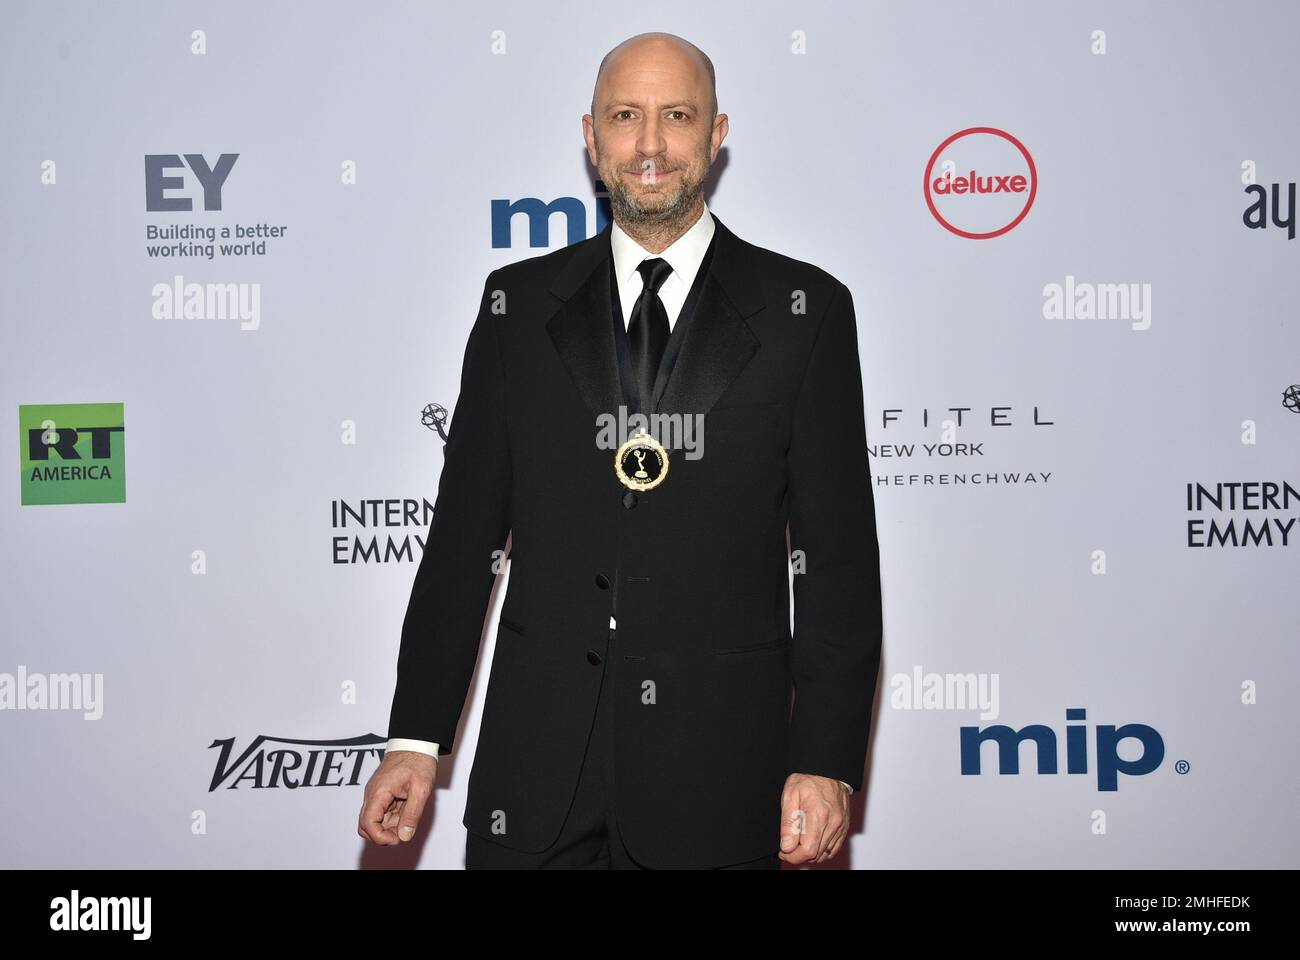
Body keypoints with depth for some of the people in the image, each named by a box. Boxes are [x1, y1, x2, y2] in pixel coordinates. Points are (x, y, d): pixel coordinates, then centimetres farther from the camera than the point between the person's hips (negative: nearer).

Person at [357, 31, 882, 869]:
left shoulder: (803, 310, 1)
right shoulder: (520, 304, 7)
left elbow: (839, 555, -1)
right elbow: (465, 533, 7)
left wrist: (827, 761, -8)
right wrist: (417, 738, 4)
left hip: (718, 772, -1)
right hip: (537, 761, 2)